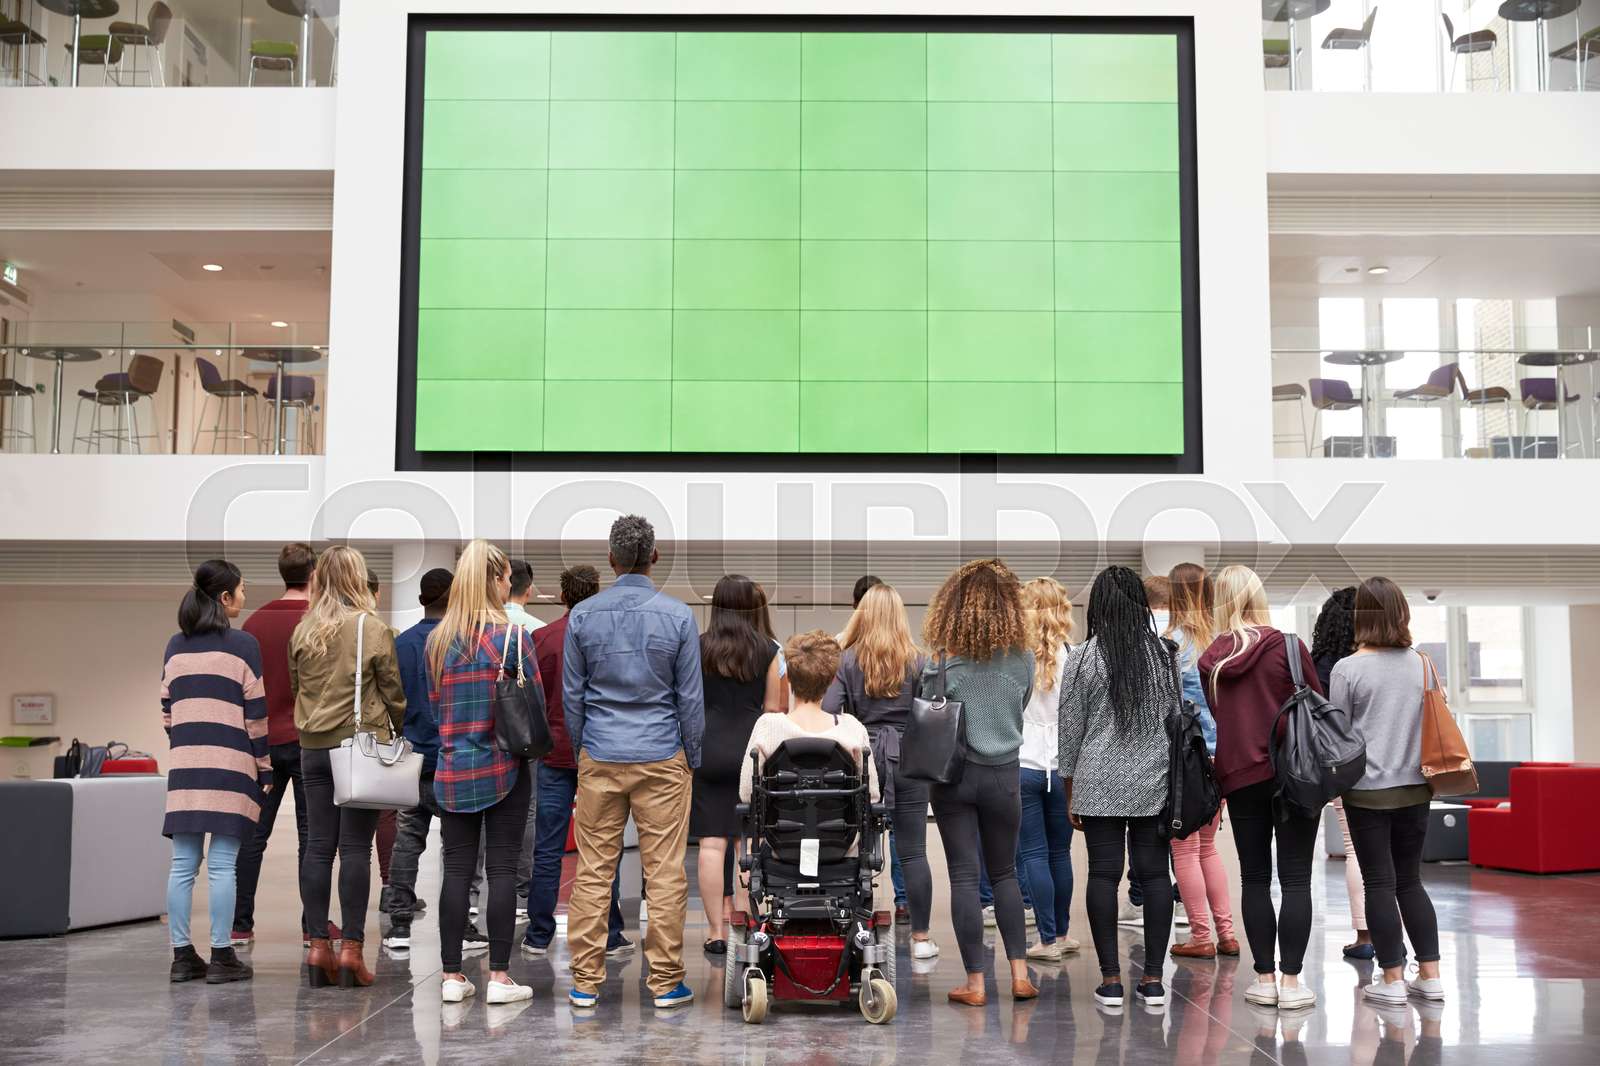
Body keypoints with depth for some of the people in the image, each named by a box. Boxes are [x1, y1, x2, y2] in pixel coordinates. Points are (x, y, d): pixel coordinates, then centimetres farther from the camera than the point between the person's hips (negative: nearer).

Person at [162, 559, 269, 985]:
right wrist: (265, 770, 1)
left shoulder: (175, 646, 12)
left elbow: (167, 712, 14)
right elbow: (255, 715, -5)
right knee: (222, 864, -3)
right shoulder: (242, 645, -4)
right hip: (230, 764, -5)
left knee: (183, 864, 7)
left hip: (185, 764, 5)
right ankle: (221, 957, 0)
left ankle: (182, 955, 10)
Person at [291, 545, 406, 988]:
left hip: (313, 747, 4)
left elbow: (295, 685, 14)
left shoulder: (302, 630, 4)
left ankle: (318, 946, 9)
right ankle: (351, 947, -1)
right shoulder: (372, 628, -8)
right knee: (355, 847, -1)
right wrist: (397, 731, 13)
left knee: (318, 846, 8)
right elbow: (393, 690, -2)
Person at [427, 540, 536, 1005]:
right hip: (504, 769, -4)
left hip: (452, 769, 4)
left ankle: (452, 976, 11)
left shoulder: (438, 640, 3)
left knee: (457, 869, 8)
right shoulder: (510, 636, -9)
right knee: (502, 869, 2)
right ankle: (499, 976, 4)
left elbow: (435, 700, 10)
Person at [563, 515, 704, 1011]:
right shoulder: (678, 616, -6)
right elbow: (691, 698, -2)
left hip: (599, 759, 2)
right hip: (661, 759, -2)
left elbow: (571, 695, 5)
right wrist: (692, 759, 11)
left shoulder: (582, 615, -1)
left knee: (593, 871, 7)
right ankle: (666, 982, 8)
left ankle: (585, 983, 12)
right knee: (665, 873, 4)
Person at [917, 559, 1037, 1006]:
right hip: (1004, 774, 2)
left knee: (964, 876, 3)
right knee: (1004, 874, 16)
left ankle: (975, 982, 5)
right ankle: (1019, 972, 13)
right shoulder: (1022, 658, -4)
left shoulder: (943, 660, -11)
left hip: (954, 776, -2)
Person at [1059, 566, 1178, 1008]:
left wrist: (1070, 793, 8)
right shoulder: (1163, 653, 2)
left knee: (1103, 873, 2)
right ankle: (1153, 979, 8)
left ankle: (1110, 979, 3)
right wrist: (1176, 777, 19)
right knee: (1154, 872, 5)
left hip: (1099, 784, -2)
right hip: (1154, 782, 2)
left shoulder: (1083, 658, -5)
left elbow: (1071, 730, -1)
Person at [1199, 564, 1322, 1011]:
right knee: (1295, 879, 3)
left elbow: (1211, 718, 8)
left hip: (1239, 777, 2)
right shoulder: (1287, 647, -8)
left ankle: (1264, 977, 11)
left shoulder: (1210, 661, -1)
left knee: (1254, 878, 9)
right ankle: (1291, 980, 2)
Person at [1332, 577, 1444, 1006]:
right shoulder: (1421, 665, 2)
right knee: (1410, 879, 14)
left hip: (1367, 790, -4)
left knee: (1379, 882, 3)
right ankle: (1430, 975, 14)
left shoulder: (1347, 669, -10)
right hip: (1415, 789, 4)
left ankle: (1392, 979, 7)